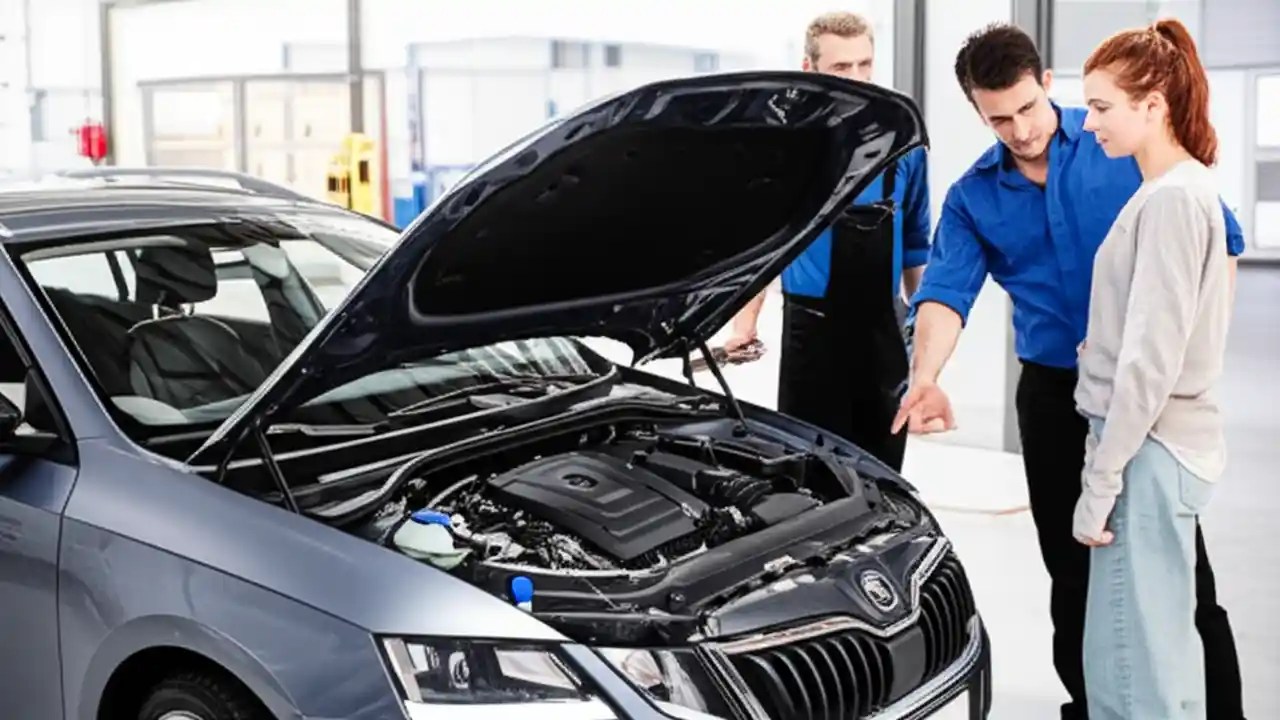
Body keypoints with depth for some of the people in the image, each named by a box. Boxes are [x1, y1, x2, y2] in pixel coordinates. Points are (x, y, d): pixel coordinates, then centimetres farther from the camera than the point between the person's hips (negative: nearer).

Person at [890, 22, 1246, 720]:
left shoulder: (1123, 143, -6)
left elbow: (1218, 240, -1)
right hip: (1052, 392, 3)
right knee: (1071, 563, 12)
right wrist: (926, 376, -32)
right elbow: (945, 291, -13)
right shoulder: (972, 197, 1)